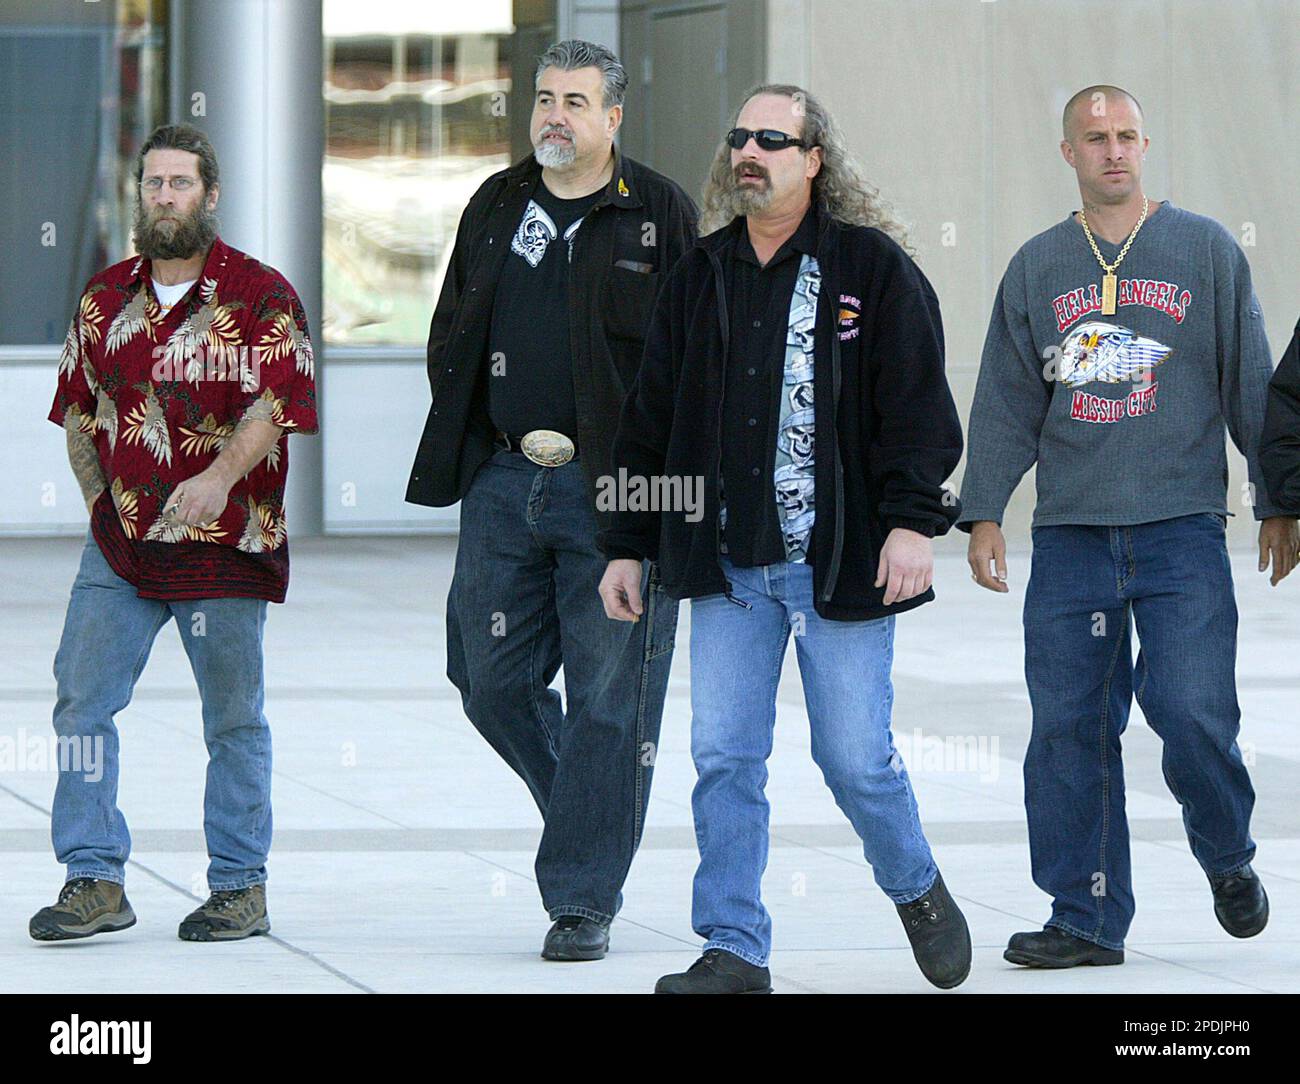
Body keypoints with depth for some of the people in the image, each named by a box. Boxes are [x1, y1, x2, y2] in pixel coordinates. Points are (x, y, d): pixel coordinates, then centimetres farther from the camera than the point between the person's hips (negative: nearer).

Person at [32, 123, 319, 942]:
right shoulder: (108, 297, 11)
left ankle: (241, 887, 13)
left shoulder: (261, 296, -4)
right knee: (81, 702, -4)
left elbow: (271, 407, -15)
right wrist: (104, 499, 8)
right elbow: (77, 411, 18)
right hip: (119, 543, 4)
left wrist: (222, 476, -30)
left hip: (225, 542, -4)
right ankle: (96, 881, -1)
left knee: (234, 720, 4)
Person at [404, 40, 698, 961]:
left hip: (613, 491, -5)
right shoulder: (495, 208, 14)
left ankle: (582, 899, 3)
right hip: (504, 481, 5)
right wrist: (462, 451, 10)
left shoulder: (659, 213, 0)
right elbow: (451, 336, 21)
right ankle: (589, 812, 30)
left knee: (607, 696, -4)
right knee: (492, 680, 6)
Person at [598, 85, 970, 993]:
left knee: (856, 756, 0)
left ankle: (918, 891, 28)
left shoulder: (872, 267, -2)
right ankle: (734, 951, 6)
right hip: (728, 562, 4)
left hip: (840, 563, -4)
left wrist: (912, 520, -15)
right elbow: (650, 419, 15)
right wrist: (627, 544, 13)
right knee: (725, 757, -1)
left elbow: (918, 403, -6)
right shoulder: (700, 277, 11)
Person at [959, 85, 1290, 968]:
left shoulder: (1206, 251, 6)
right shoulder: (1037, 267, 12)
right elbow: (1005, 404, 14)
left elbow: (1251, 384, 8)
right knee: (1070, 728, 0)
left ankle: (1227, 855, 15)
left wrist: (1277, 504, 7)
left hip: (1182, 528, -2)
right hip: (1070, 533, 3)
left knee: (1192, 711, -13)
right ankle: (1087, 918, 8)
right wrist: (983, 512, 6)